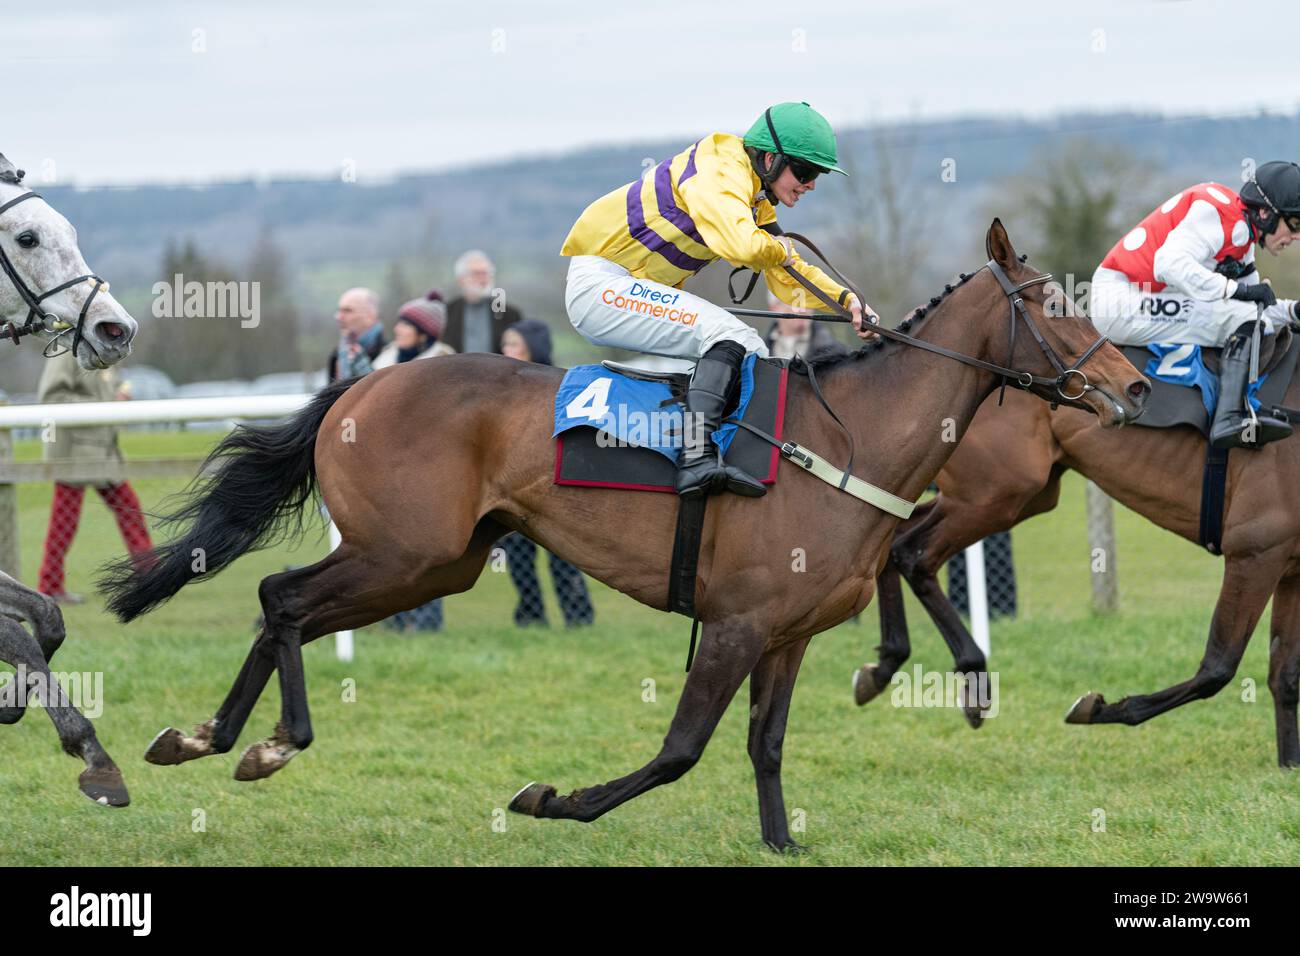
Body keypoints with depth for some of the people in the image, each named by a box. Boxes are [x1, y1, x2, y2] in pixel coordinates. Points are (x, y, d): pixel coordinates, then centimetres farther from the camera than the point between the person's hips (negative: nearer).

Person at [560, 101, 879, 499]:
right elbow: (741, 245, -38)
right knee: (730, 336, -24)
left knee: (753, 354, 9)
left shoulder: (757, 203, 12)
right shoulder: (720, 175, -20)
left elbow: (788, 277, 19)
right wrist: (779, 249, -16)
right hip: (599, 284, -10)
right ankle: (696, 459, -36)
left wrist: (846, 300, 3)